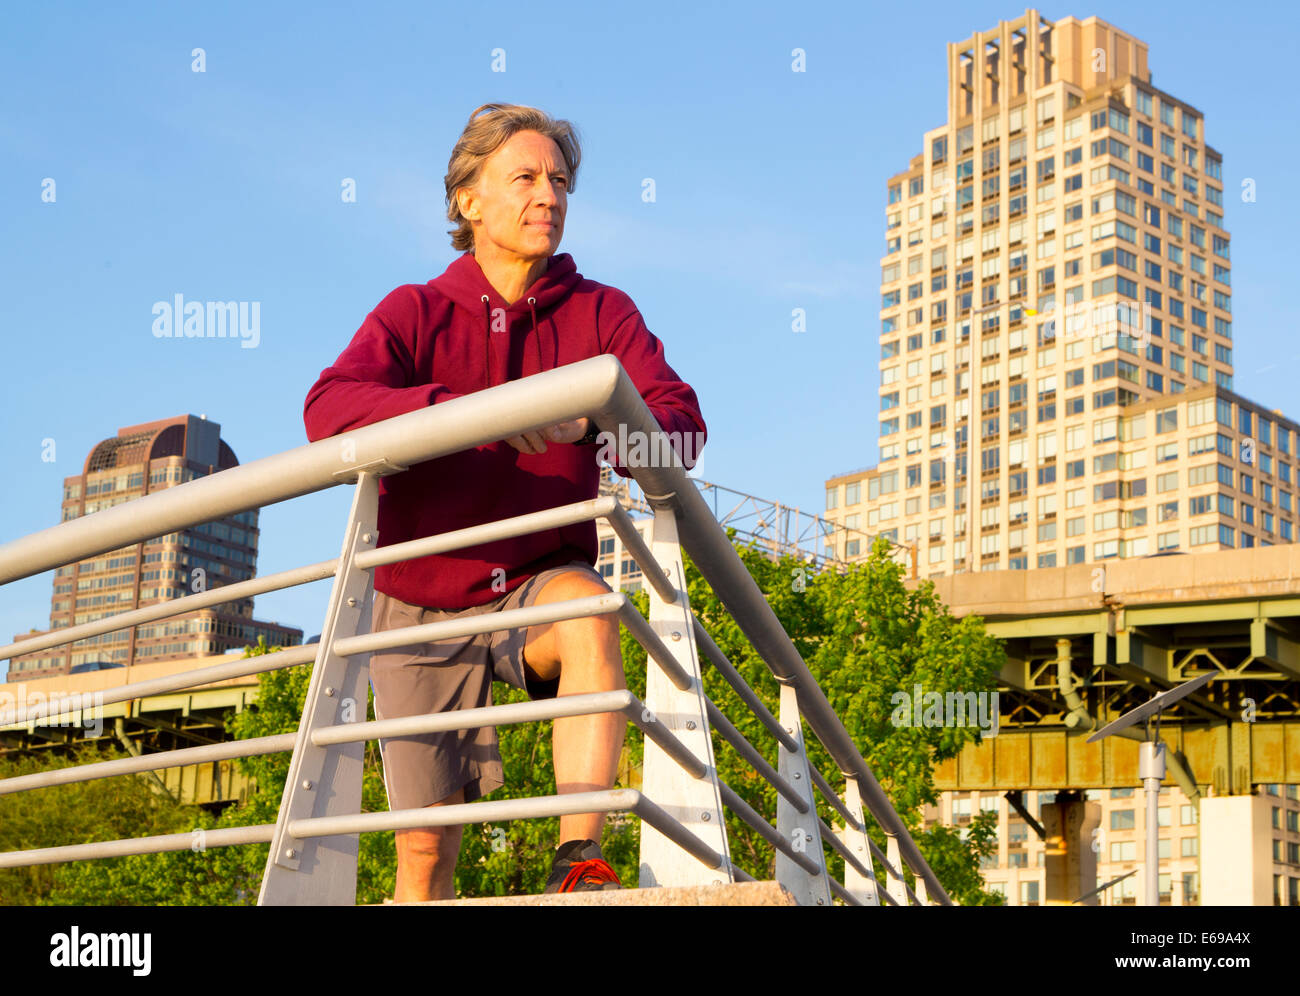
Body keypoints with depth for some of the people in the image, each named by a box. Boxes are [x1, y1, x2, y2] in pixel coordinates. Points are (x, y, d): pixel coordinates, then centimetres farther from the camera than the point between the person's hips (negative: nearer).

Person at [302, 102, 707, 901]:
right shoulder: (415, 313, -1)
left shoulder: (601, 313, 2)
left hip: (539, 583, 0)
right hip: (422, 603, 1)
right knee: (425, 849, -1)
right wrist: (476, 409, -34)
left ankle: (580, 861, -36)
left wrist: (589, 422, -34)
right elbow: (328, 411, -20)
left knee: (589, 613, -36)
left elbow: (682, 426, -12)